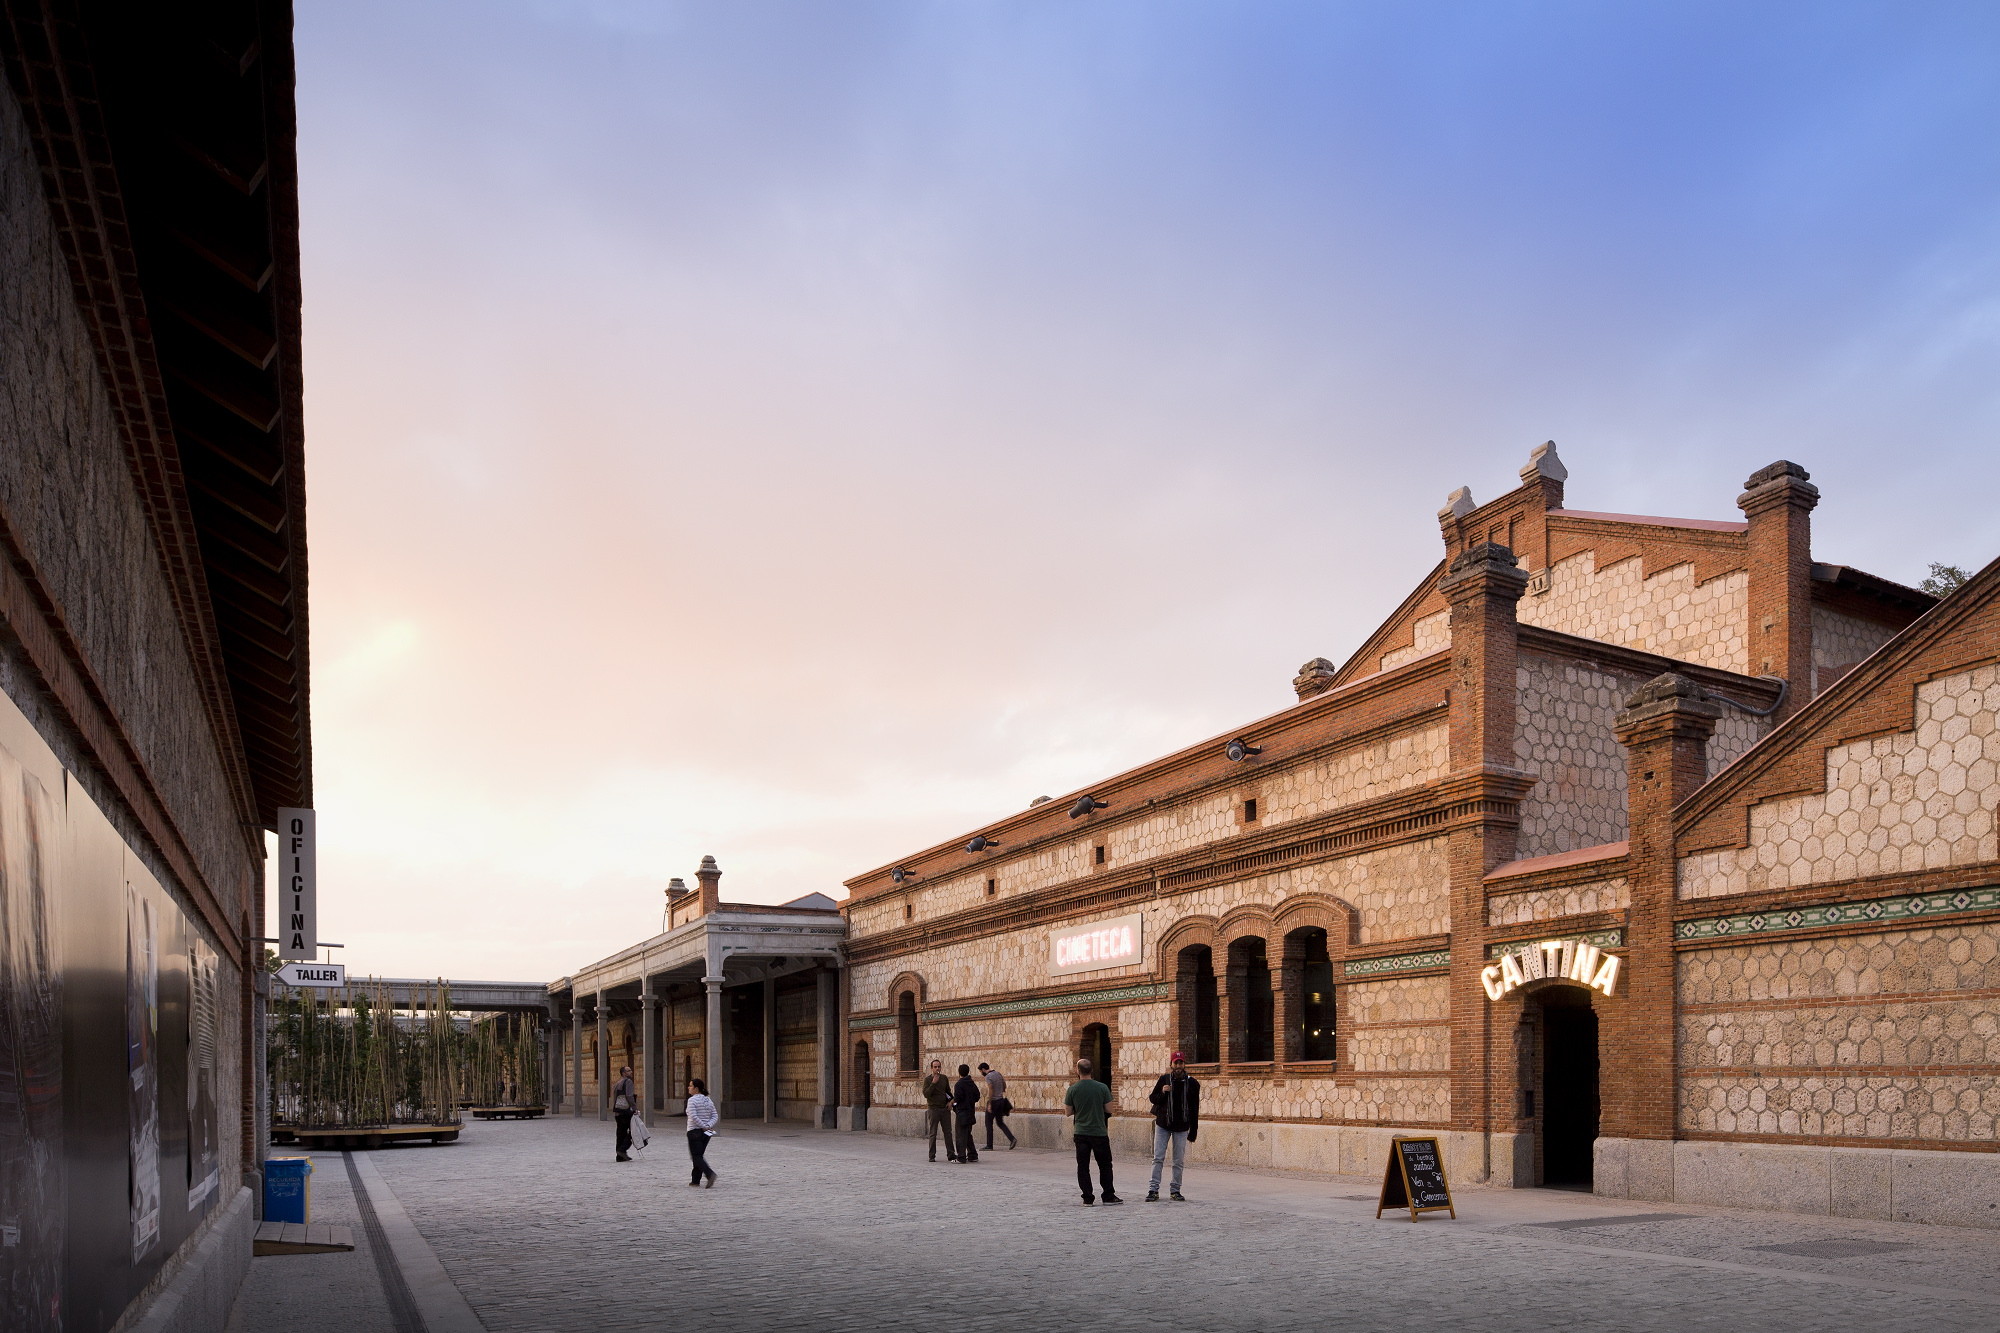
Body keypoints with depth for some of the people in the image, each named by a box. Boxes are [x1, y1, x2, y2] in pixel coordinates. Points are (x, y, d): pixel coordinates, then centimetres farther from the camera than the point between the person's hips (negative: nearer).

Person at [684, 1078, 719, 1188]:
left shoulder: (692, 1100, -12)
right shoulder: (708, 1100, 10)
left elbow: (693, 1117, -23)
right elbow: (715, 1116, 5)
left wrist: (704, 1126, -17)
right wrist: (709, 1126, -7)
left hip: (695, 1132, -7)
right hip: (706, 1133, 7)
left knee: (696, 1157, -5)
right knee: (699, 1155, 16)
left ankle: (710, 1174, -25)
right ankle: (696, 1180, 19)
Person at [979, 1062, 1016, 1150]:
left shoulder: (988, 1077, -15)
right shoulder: (998, 1073, 10)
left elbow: (990, 1090, -22)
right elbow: (1004, 1086, 17)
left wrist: (989, 1104, -21)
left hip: (993, 1101, -8)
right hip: (1001, 1100, 8)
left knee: (989, 1123, 3)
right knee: (1000, 1122, 15)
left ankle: (989, 1145, 6)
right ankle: (1012, 1139, 0)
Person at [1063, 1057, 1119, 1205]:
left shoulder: (1073, 1089, -6)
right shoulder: (1102, 1088, -5)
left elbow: (1069, 1112, 0)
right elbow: (1109, 1110, -1)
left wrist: (1064, 1101, 19)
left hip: (1081, 1132, 0)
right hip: (1099, 1132, 0)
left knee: (1083, 1166, 6)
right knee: (1105, 1165, 12)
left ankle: (1087, 1198, 4)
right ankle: (1108, 1196, 15)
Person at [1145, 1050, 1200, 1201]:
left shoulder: (1192, 1083, -2)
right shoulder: (1164, 1079, 0)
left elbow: (1195, 1109, 2)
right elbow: (1153, 1099, 4)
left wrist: (1193, 1131, 1)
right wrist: (1162, 1092, -17)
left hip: (1181, 1127, 0)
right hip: (1162, 1125, 0)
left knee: (1179, 1161, 4)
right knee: (1158, 1159, -2)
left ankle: (1175, 1191, 13)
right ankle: (1153, 1190, 0)